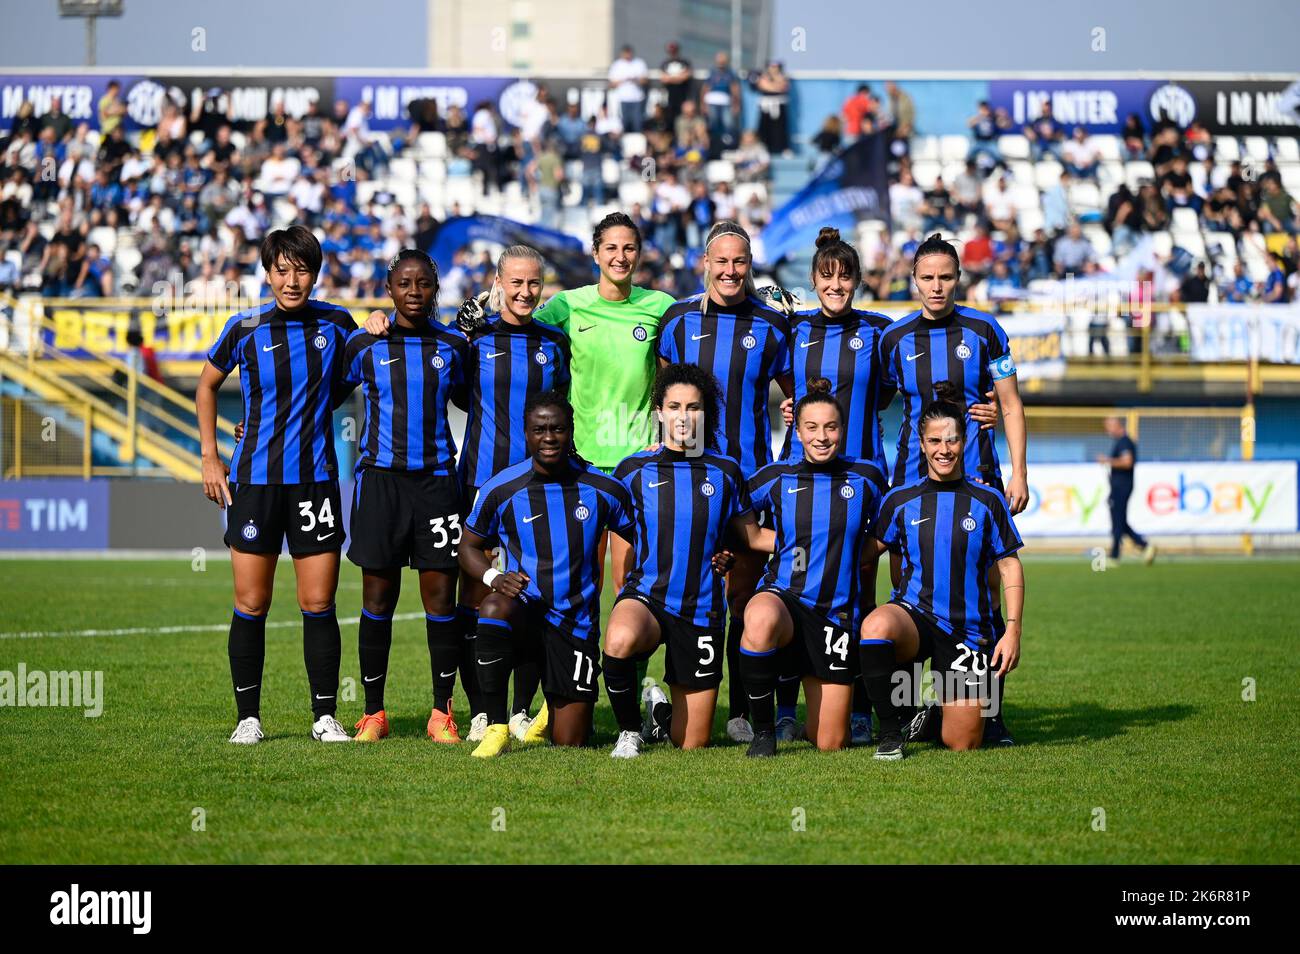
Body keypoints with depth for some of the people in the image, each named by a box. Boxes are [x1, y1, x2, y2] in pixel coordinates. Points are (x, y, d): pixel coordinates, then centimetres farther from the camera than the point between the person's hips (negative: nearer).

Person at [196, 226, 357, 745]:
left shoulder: (337, 323, 2)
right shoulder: (245, 328, -2)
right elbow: (207, 385, 13)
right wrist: (210, 456, 8)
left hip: (316, 478, 1)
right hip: (254, 479, -1)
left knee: (318, 604, 0)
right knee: (251, 604, 0)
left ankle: (325, 717, 8)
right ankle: (248, 717, 10)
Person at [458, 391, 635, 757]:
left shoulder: (603, 489, -3)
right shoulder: (501, 489, -5)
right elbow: (468, 546, 7)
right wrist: (493, 576, -13)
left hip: (576, 623, 1)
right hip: (524, 608, -1)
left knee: (569, 743, -3)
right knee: (494, 608, -39)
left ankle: (557, 707, 37)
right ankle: (496, 727, -28)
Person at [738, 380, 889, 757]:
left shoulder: (867, 478, 2)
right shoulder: (776, 478, 1)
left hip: (836, 613, 1)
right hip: (783, 596, -1)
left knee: (829, 745, -1)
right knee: (760, 619, -43)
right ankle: (763, 729, -22)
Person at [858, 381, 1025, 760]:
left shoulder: (986, 501, 2)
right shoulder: (900, 500, 4)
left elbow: (1010, 566, 4)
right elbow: (868, 551, 10)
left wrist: (1012, 630, -4)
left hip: (968, 629, 0)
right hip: (913, 614, 0)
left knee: (963, 742, -5)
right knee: (876, 626, -39)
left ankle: (933, 720, 34)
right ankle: (891, 729, -18)